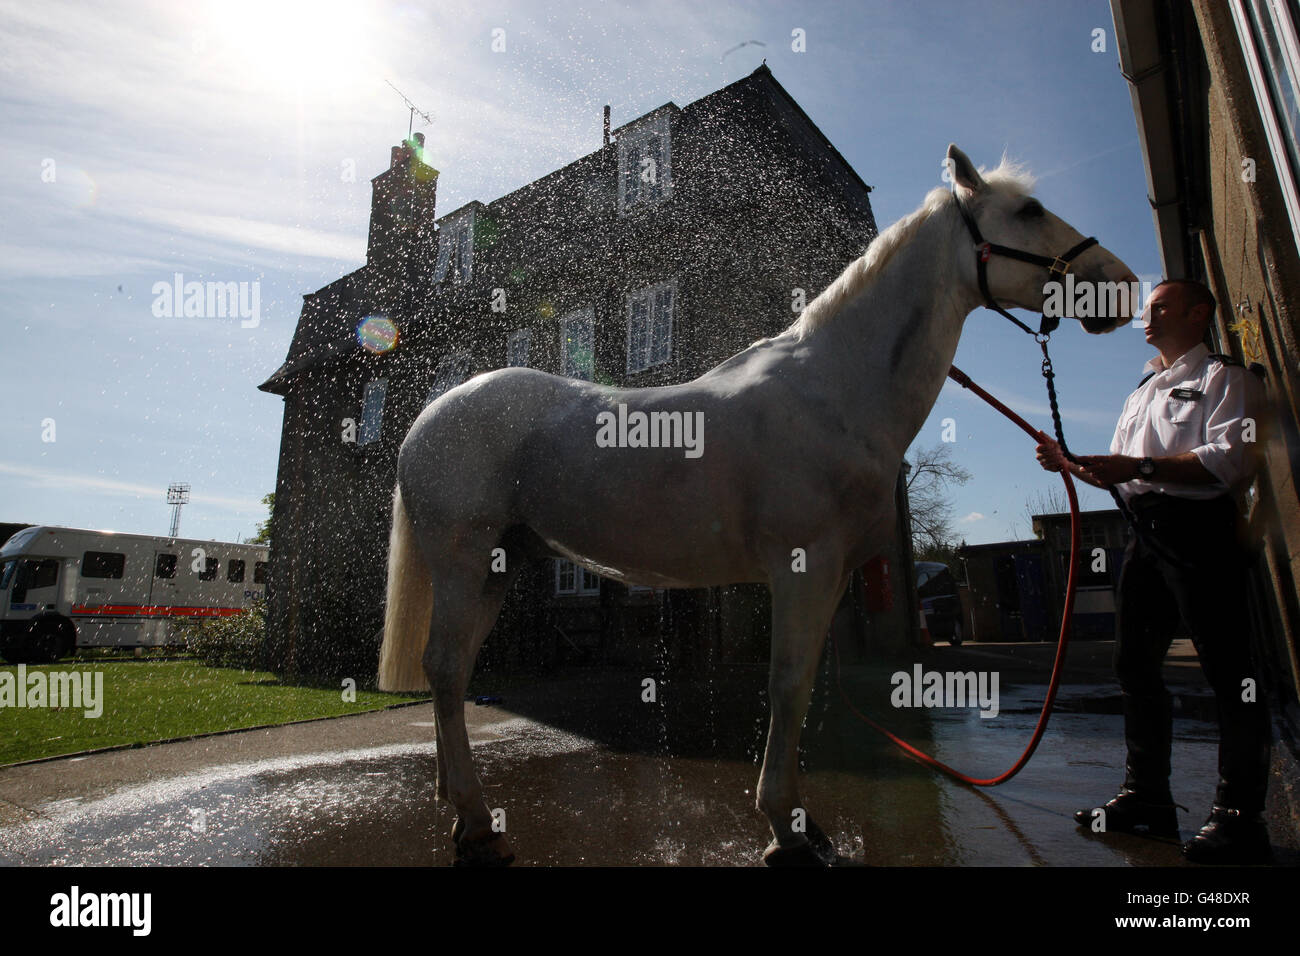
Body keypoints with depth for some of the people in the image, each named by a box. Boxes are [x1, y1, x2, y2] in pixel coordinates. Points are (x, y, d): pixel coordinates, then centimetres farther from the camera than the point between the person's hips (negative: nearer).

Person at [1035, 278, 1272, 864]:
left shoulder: (1224, 377, 1)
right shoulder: (1141, 393, 26)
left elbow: (1234, 459, -15)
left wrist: (1141, 467, -24)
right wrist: (1070, 464, 11)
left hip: (1200, 531, -8)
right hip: (1146, 536, 8)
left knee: (1228, 671, -4)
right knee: (1135, 665, 8)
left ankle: (1240, 816, 4)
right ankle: (1146, 797, 18)